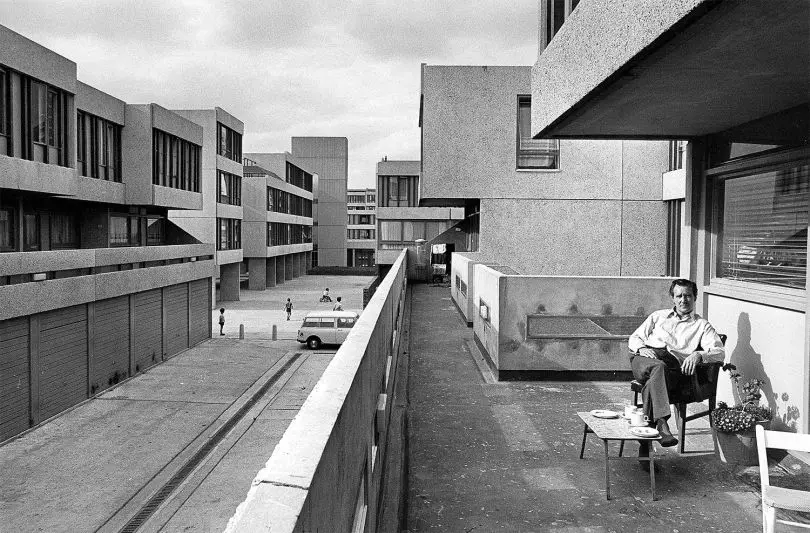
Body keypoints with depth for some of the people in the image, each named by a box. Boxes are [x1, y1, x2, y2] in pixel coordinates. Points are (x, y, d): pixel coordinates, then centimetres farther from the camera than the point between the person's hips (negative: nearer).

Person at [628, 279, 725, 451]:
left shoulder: (702, 325, 24)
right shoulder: (658, 316, 32)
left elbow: (720, 352, 7)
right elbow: (634, 338, 27)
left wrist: (699, 355, -16)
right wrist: (641, 348, 1)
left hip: (675, 363, -1)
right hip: (645, 358, 1)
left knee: (652, 385, -37)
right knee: (658, 367, -38)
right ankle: (661, 422, -51)